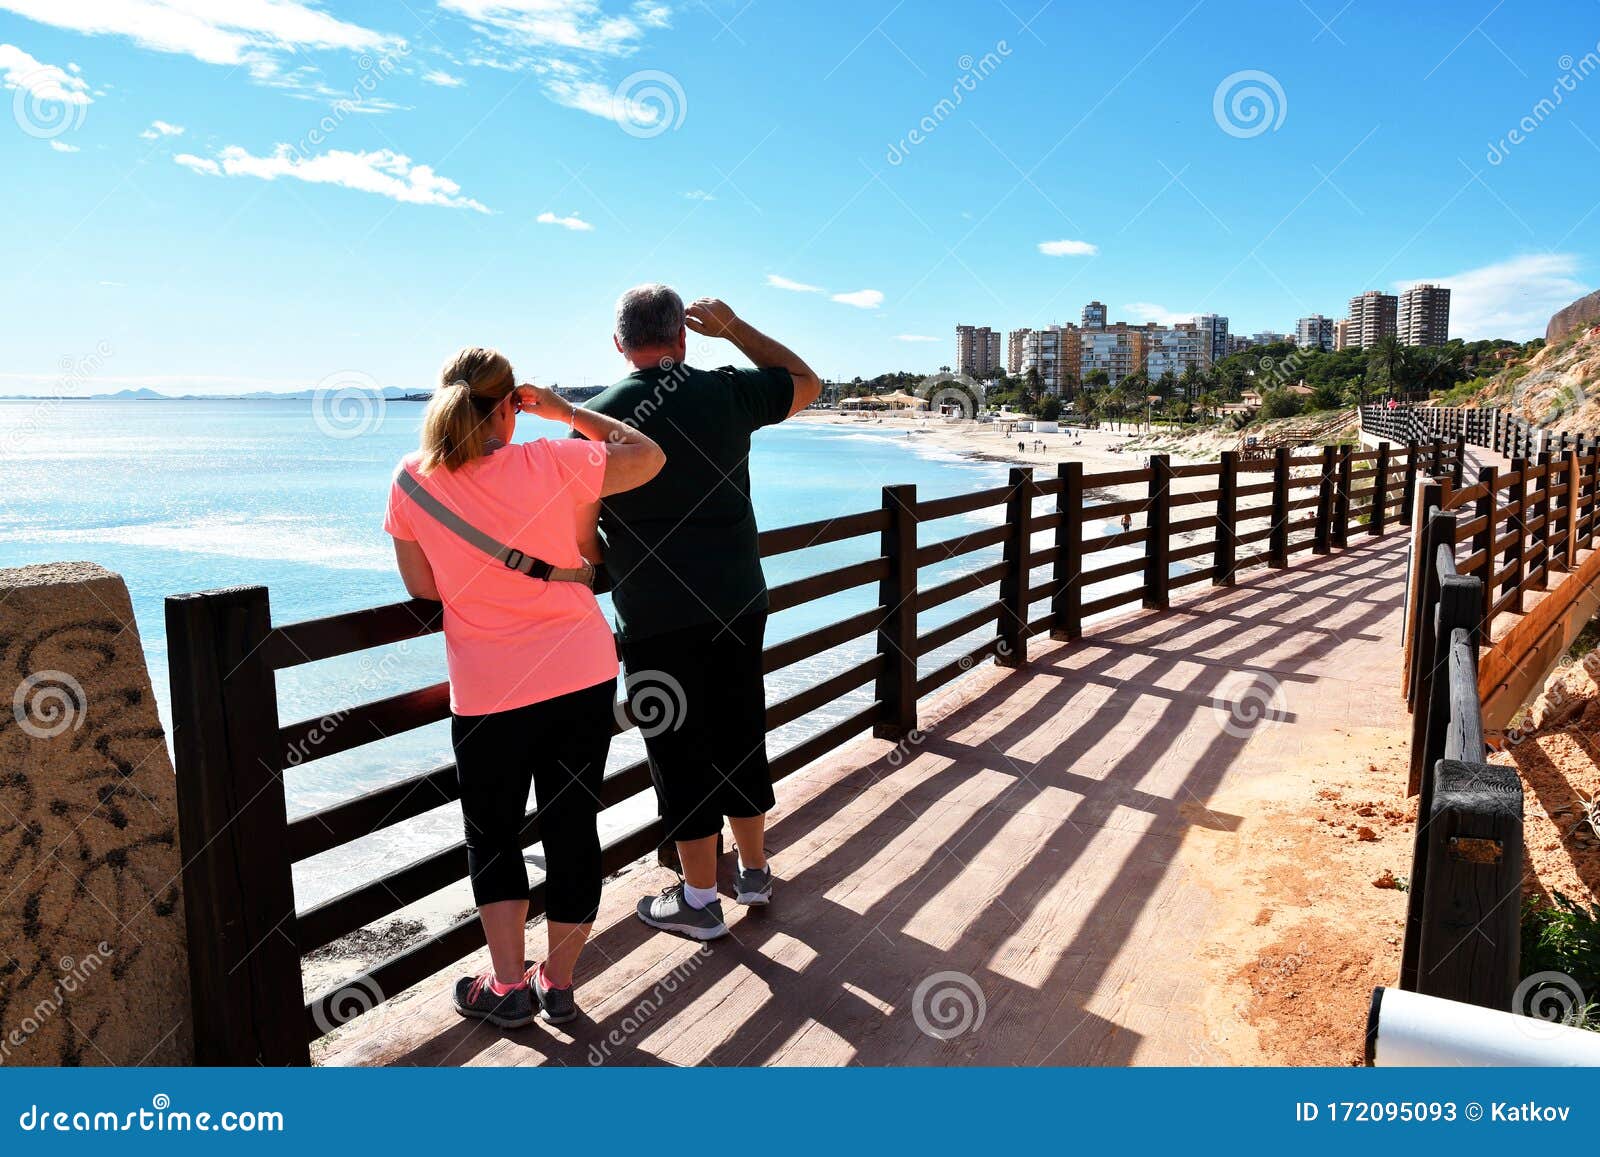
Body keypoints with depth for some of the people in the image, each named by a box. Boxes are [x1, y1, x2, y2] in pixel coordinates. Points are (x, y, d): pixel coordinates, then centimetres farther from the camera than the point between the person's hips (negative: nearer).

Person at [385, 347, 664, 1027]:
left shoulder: (412, 481, -5)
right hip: (583, 676, 0)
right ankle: (558, 985, 27)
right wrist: (565, 409, 9)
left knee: (492, 833, 19)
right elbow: (648, 457, 3)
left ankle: (508, 987, 24)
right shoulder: (550, 465, -10)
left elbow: (423, 586, 3)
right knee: (572, 826, 13)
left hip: (487, 693, 0)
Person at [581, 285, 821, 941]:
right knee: (740, 739, 17)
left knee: (680, 754, 7)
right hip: (739, 604, 4)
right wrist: (734, 328, 20)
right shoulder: (727, 393, -1)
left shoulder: (597, 419, -8)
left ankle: (699, 901, 20)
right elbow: (806, 383, 18)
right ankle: (754, 872, 33)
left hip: (656, 622, -3)